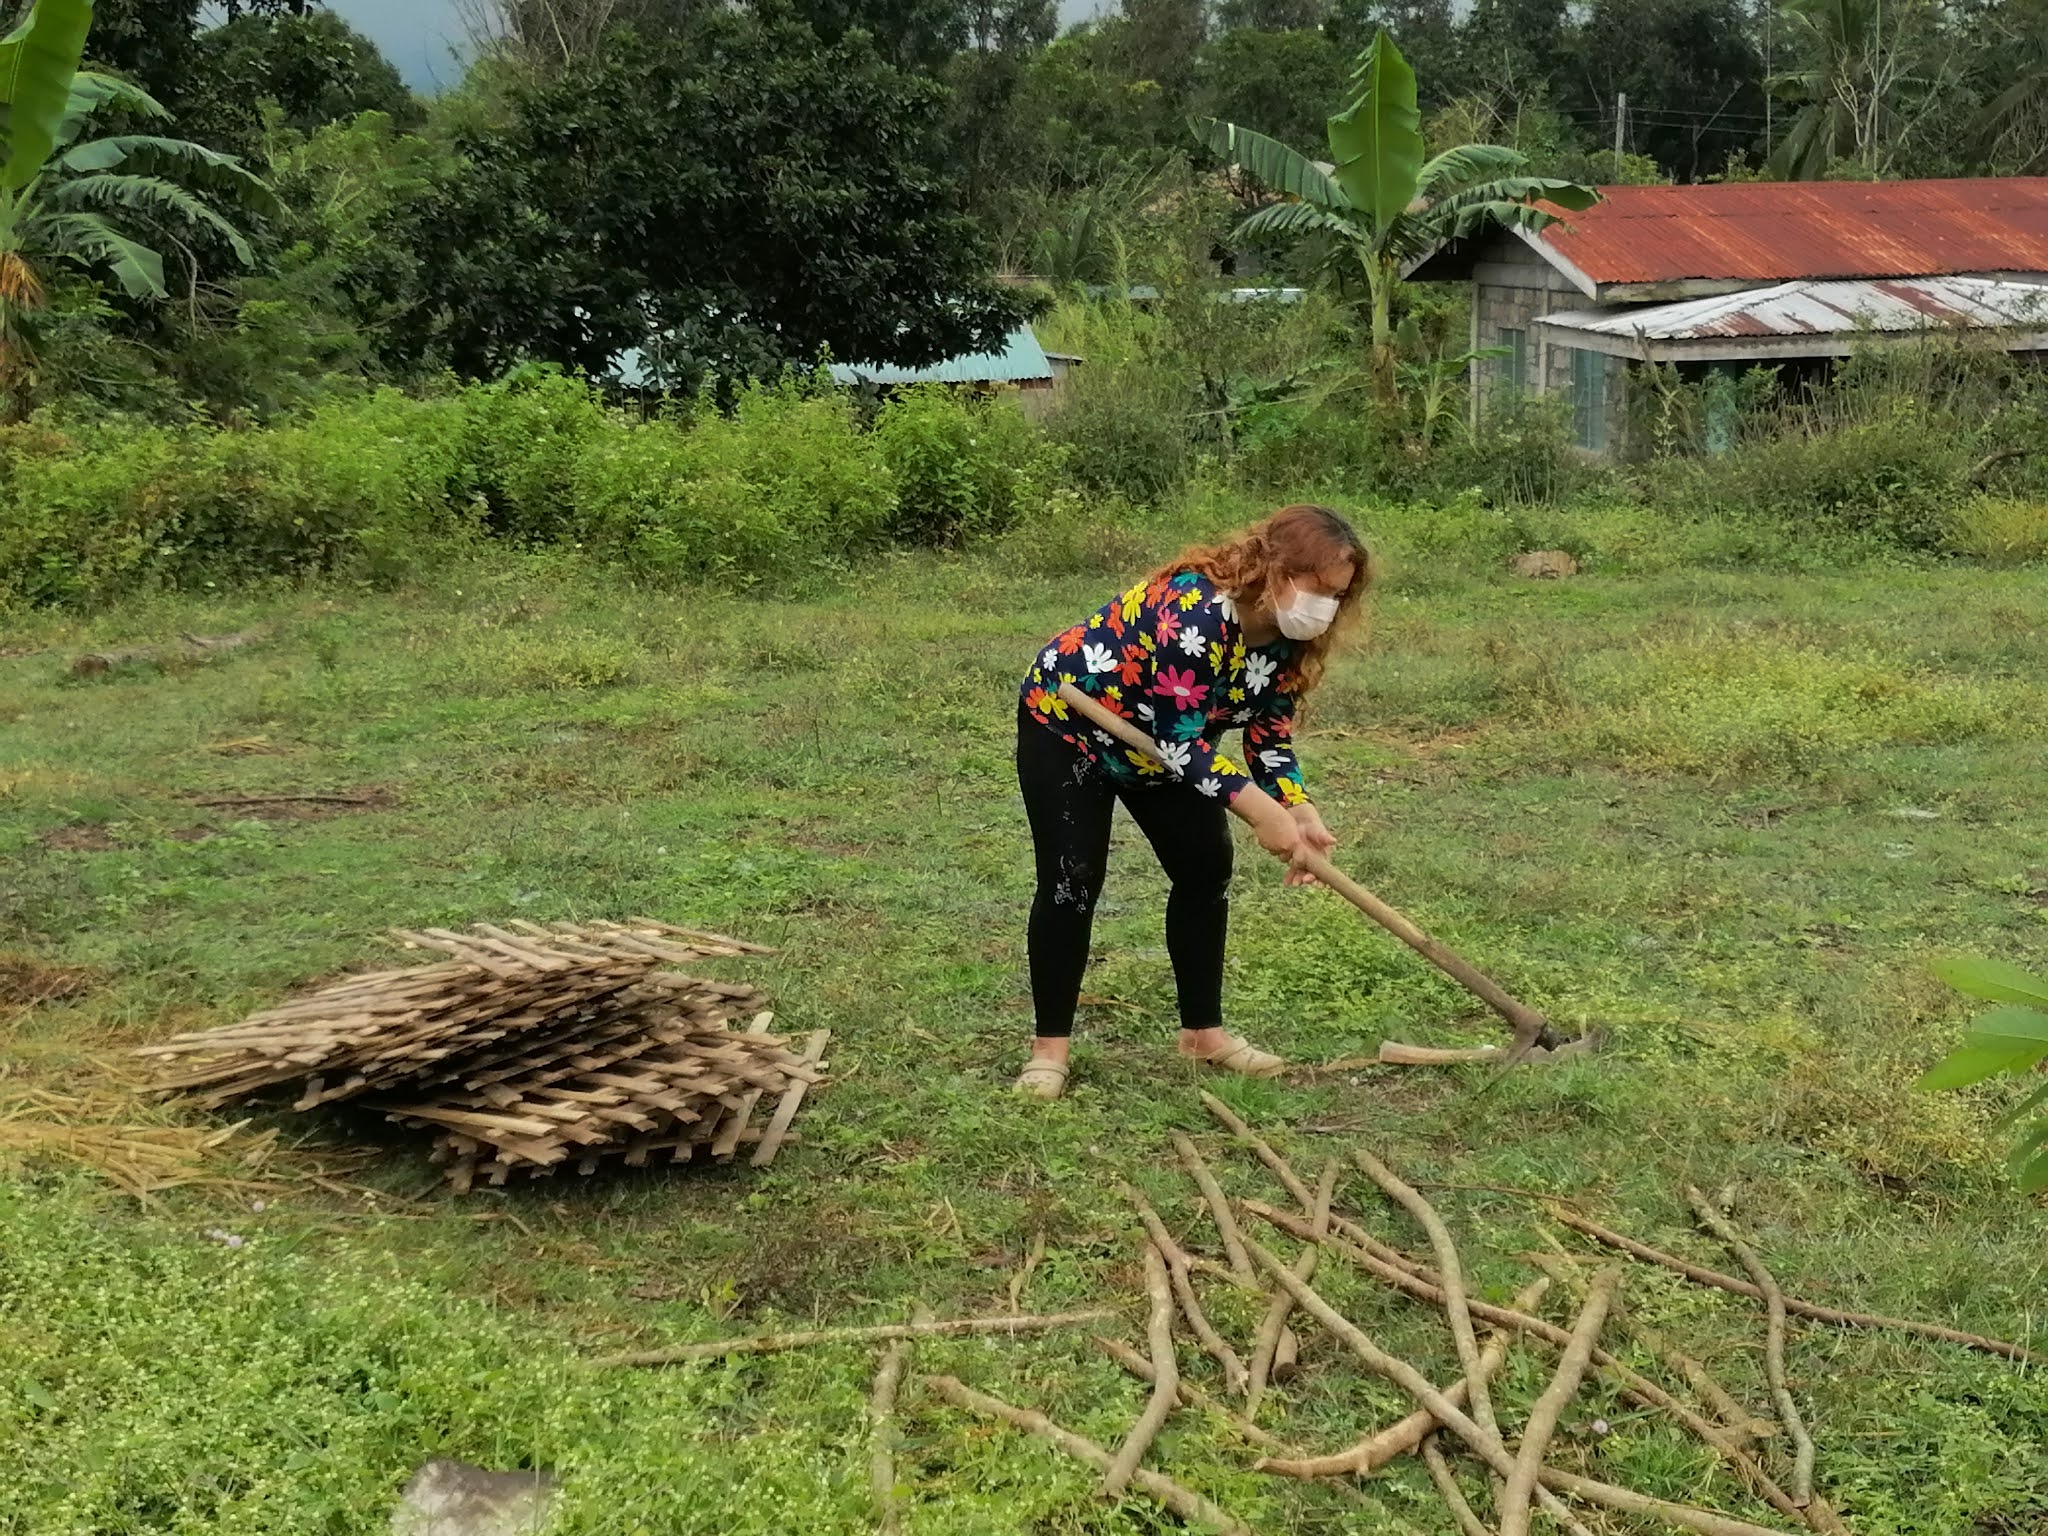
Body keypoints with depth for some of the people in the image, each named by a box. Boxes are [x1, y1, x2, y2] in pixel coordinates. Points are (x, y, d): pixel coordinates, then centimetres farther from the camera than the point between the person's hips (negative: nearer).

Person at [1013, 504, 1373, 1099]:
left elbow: (1270, 739, -6)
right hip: (1066, 723, -8)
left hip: (1158, 746, 8)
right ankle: (1049, 1047, -2)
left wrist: (1298, 810, -24)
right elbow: (1178, 739, -36)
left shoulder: (1286, 641, -11)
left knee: (1205, 868, 2)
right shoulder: (1195, 613, -37)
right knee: (1072, 883, -13)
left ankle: (1203, 1032, 14)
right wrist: (1263, 812, -38)